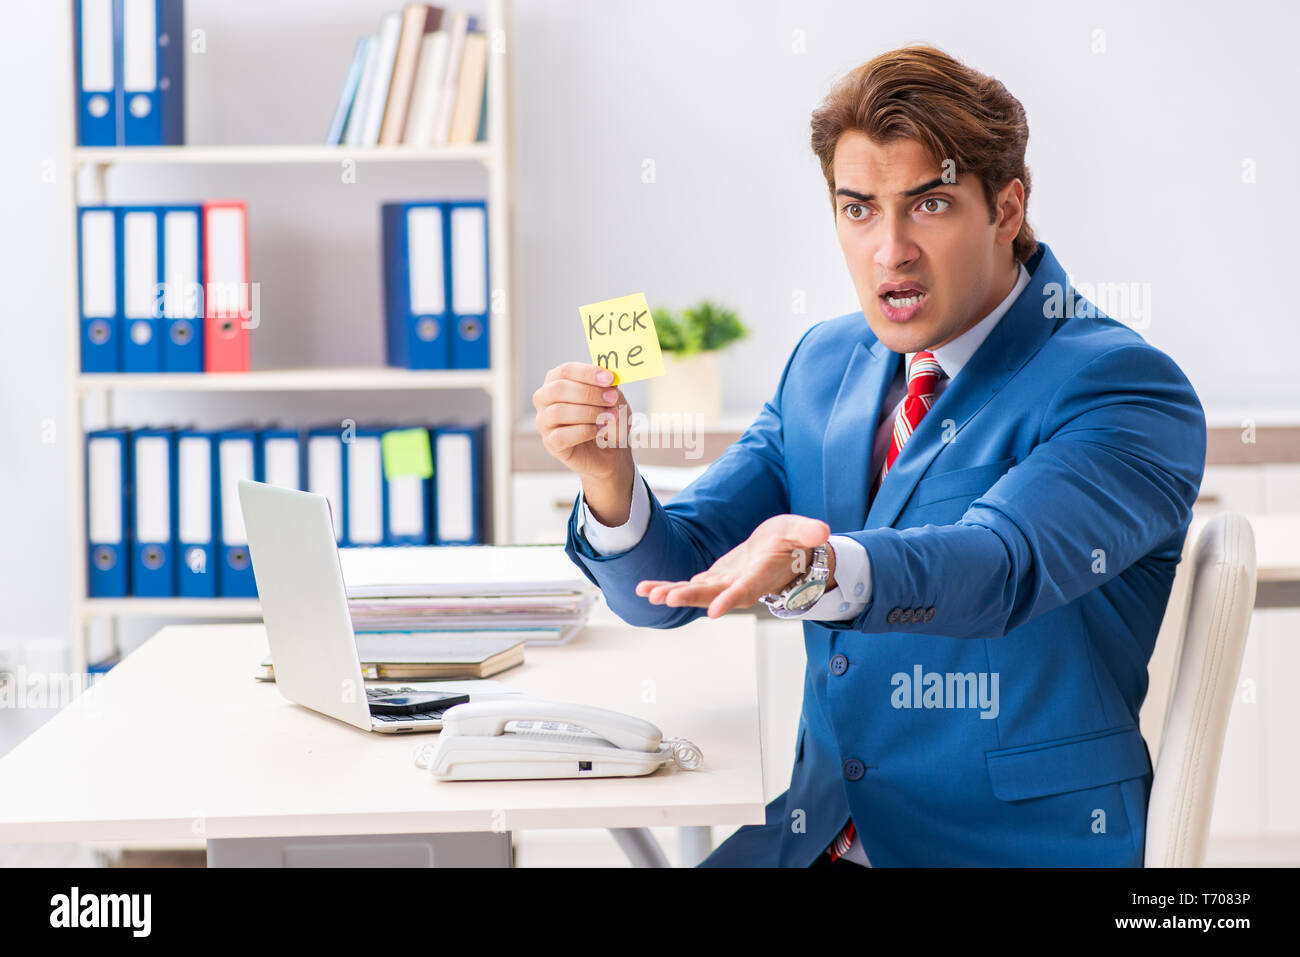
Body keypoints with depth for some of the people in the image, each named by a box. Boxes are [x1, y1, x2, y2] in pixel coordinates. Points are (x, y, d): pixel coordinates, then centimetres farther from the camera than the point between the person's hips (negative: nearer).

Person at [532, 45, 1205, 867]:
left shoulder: (1122, 391, -12)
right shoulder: (822, 365, 8)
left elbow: (998, 567, -30)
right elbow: (670, 582, 5)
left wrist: (825, 568, -50)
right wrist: (608, 473, -17)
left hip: (1017, 842, -4)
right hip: (819, 832, 5)